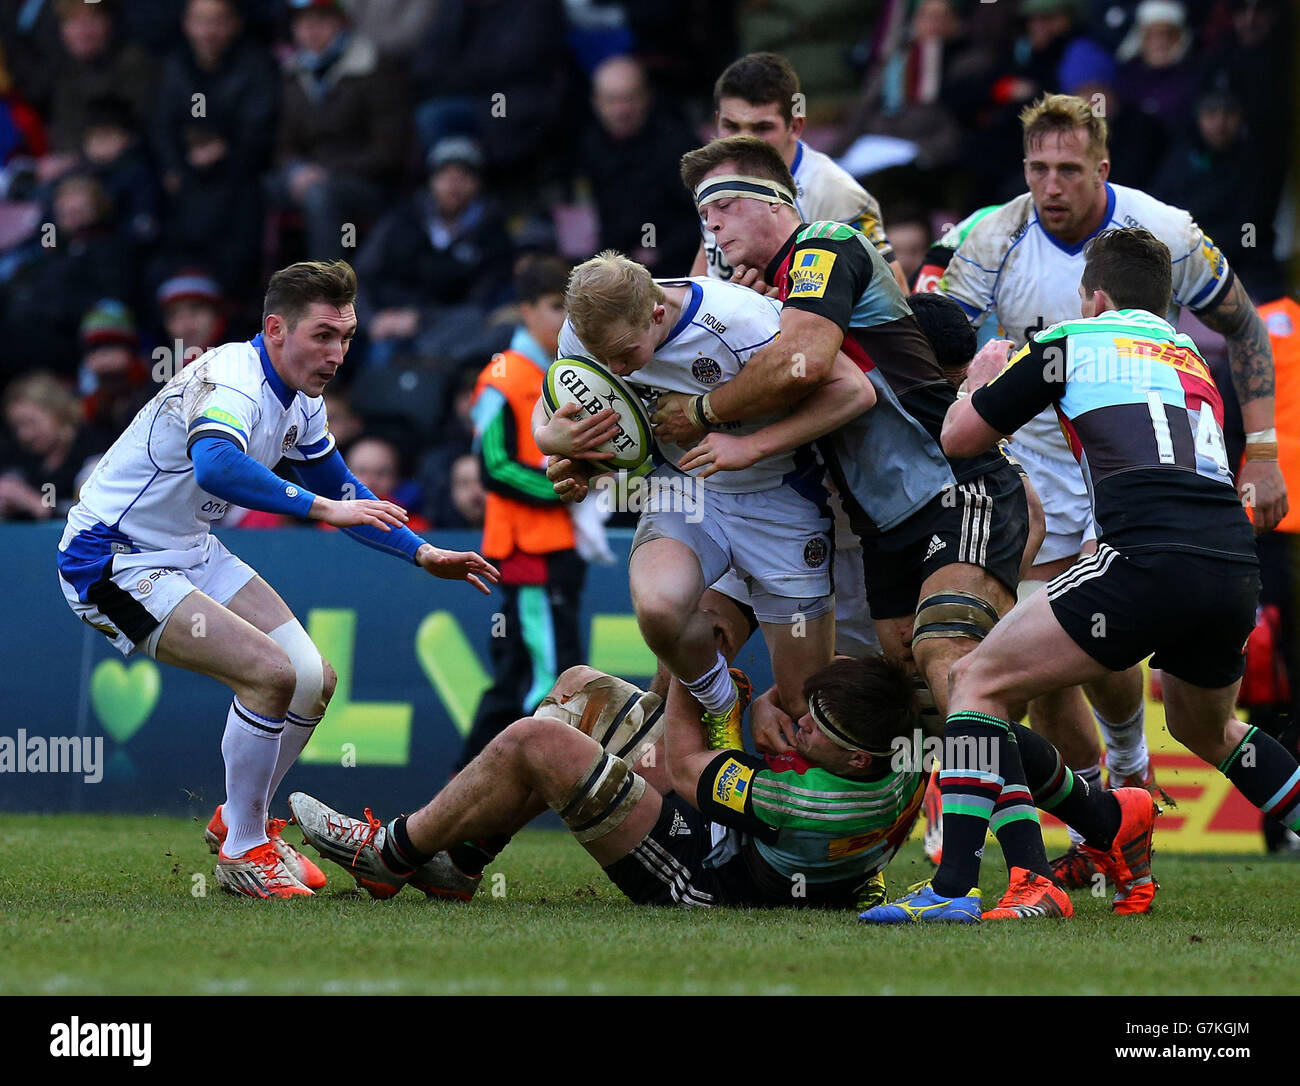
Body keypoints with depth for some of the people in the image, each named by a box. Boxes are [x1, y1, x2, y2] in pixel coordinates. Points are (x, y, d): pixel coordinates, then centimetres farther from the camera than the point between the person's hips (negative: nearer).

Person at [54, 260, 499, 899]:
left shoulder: (299, 400, 4)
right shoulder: (235, 382, -27)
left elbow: (341, 491, 20)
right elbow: (216, 465, -50)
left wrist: (422, 554, 11)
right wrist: (321, 507, -47)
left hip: (189, 551, 9)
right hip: (113, 560, -9)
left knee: (314, 679, 3)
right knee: (270, 672, -22)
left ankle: (238, 823, 23)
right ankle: (242, 853, -6)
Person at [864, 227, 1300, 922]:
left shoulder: (1073, 343, 11)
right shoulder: (1194, 362, 29)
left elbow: (958, 437, 17)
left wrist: (983, 378, 40)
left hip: (1150, 560, -7)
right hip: (1235, 571, 7)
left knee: (979, 681, 2)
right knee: (1206, 731, 34)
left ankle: (953, 885, -11)